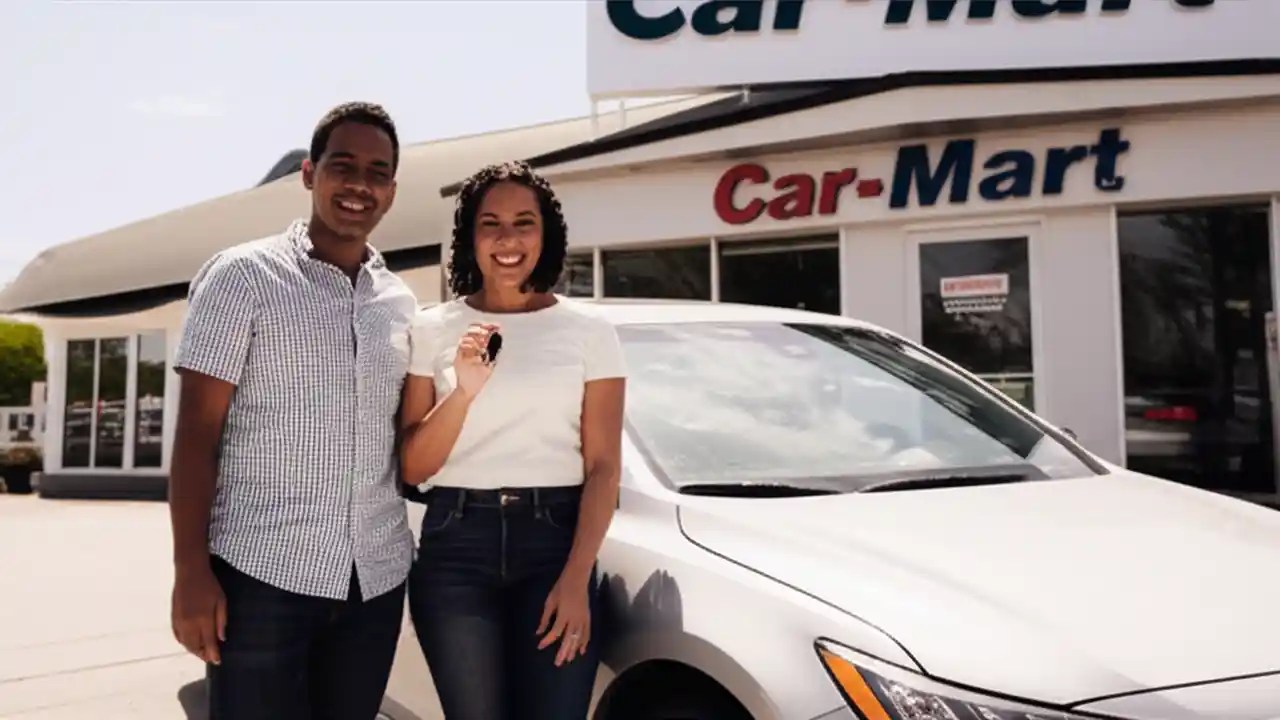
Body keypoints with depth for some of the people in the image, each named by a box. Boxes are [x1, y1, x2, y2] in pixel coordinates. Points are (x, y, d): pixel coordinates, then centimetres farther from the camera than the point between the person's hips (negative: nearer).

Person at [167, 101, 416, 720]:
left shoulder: (401, 302, 11)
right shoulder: (242, 277, -3)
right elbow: (196, 433, -7)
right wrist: (190, 570, -13)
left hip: (376, 578, 5)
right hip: (263, 573, -4)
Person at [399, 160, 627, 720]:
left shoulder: (589, 331, 2)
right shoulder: (432, 329, 4)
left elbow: (603, 468, -1)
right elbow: (411, 468, 2)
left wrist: (577, 577, -12)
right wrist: (464, 391, -14)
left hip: (554, 541, 0)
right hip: (456, 546, 1)